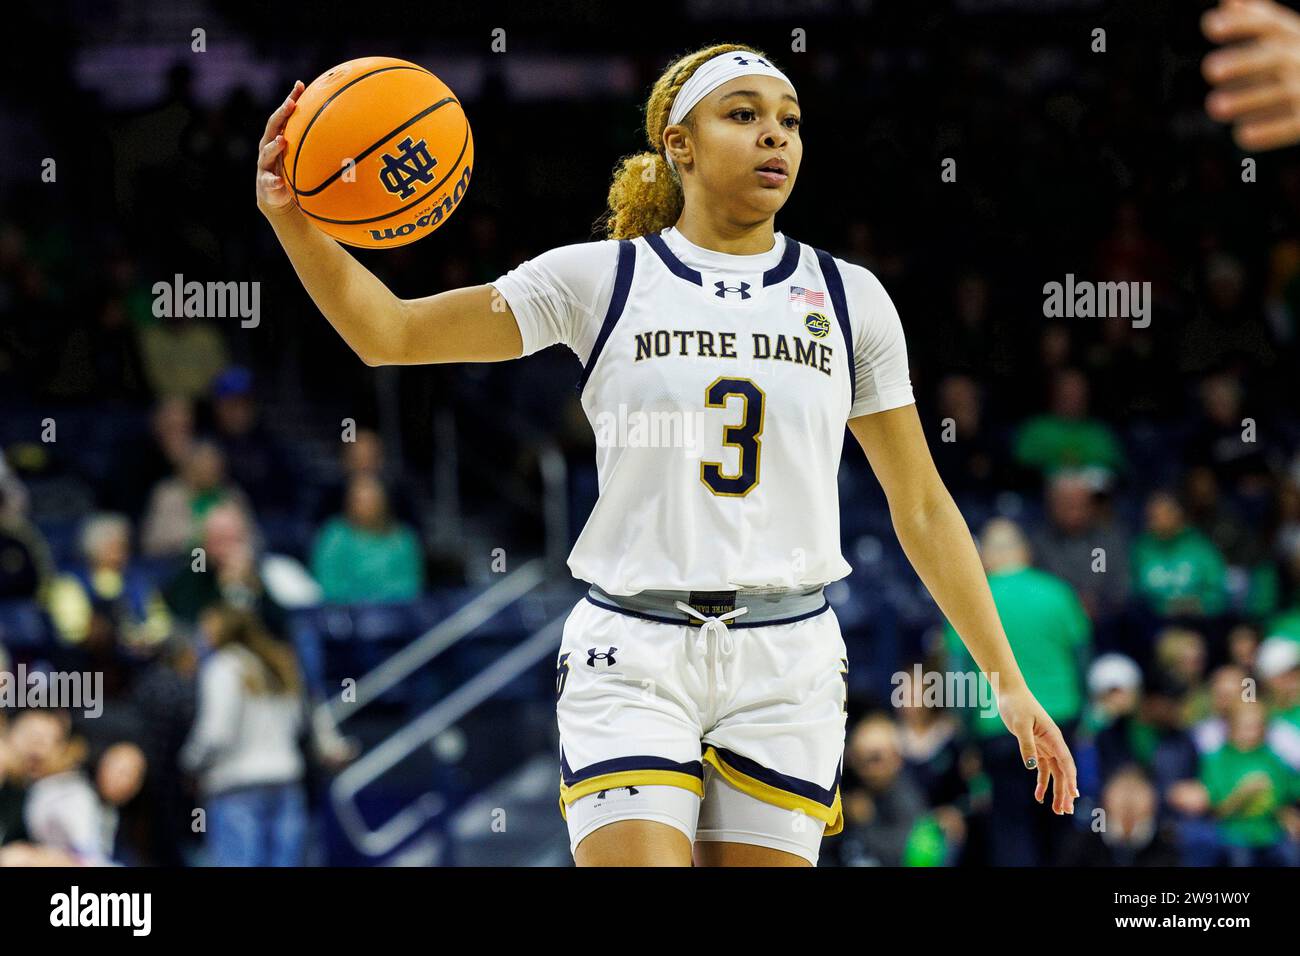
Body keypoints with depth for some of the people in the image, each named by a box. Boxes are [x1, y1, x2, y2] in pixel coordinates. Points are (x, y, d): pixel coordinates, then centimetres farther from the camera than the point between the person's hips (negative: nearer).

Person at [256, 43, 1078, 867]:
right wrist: (293, 220, -17)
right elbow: (391, 332, 1)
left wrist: (1009, 684, 8)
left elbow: (922, 508, 11)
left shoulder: (849, 298, 7)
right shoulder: (599, 278, 2)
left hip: (787, 665, 2)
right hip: (632, 656, -2)